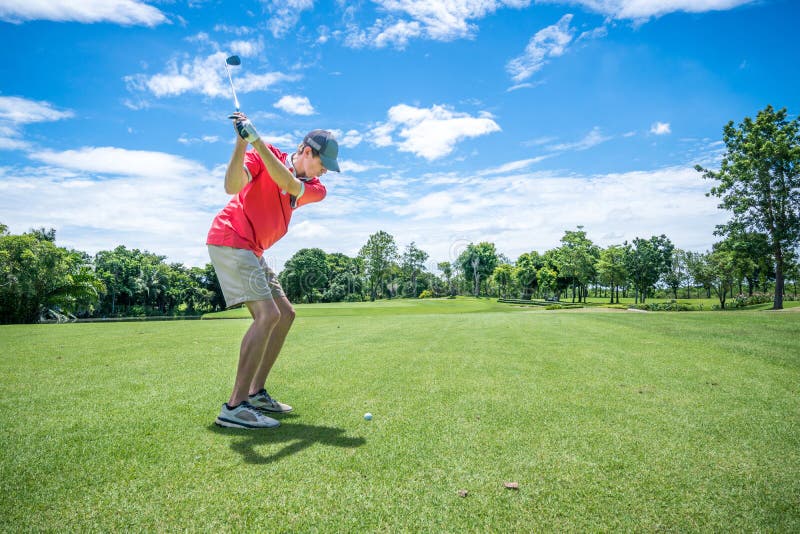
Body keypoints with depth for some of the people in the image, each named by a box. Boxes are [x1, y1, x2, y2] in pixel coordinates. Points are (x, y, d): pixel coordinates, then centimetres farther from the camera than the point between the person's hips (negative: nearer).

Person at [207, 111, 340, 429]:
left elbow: (287, 183, -15)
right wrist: (242, 142, -32)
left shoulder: (314, 189, 7)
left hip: (251, 252, 8)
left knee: (285, 314, 7)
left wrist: (256, 140, -25)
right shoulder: (263, 155, -7)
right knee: (267, 314, -20)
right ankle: (234, 407, -18)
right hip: (230, 240, -8)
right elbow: (233, 187, -22)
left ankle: (256, 393, 14)